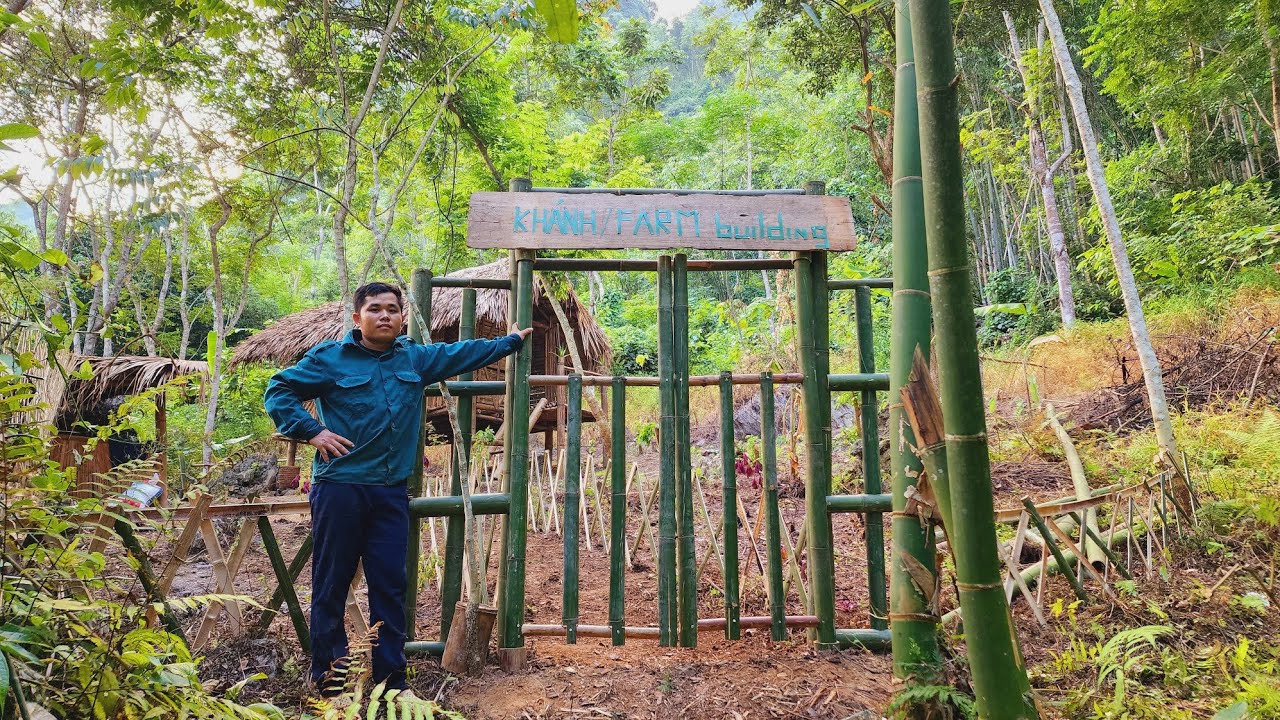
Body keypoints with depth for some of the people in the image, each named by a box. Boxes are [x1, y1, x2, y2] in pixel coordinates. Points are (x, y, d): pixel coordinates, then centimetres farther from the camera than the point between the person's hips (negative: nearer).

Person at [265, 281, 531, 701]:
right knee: (331, 584, 4)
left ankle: (391, 678, 19)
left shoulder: (416, 359, 10)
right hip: (339, 489, -4)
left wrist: (510, 341, 29)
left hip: (391, 492, 4)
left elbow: (462, 353, 22)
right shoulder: (329, 357, -2)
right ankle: (328, 677, 18)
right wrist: (310, 431, -10)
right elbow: (278, 390, 1)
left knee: (391, 586, 8)